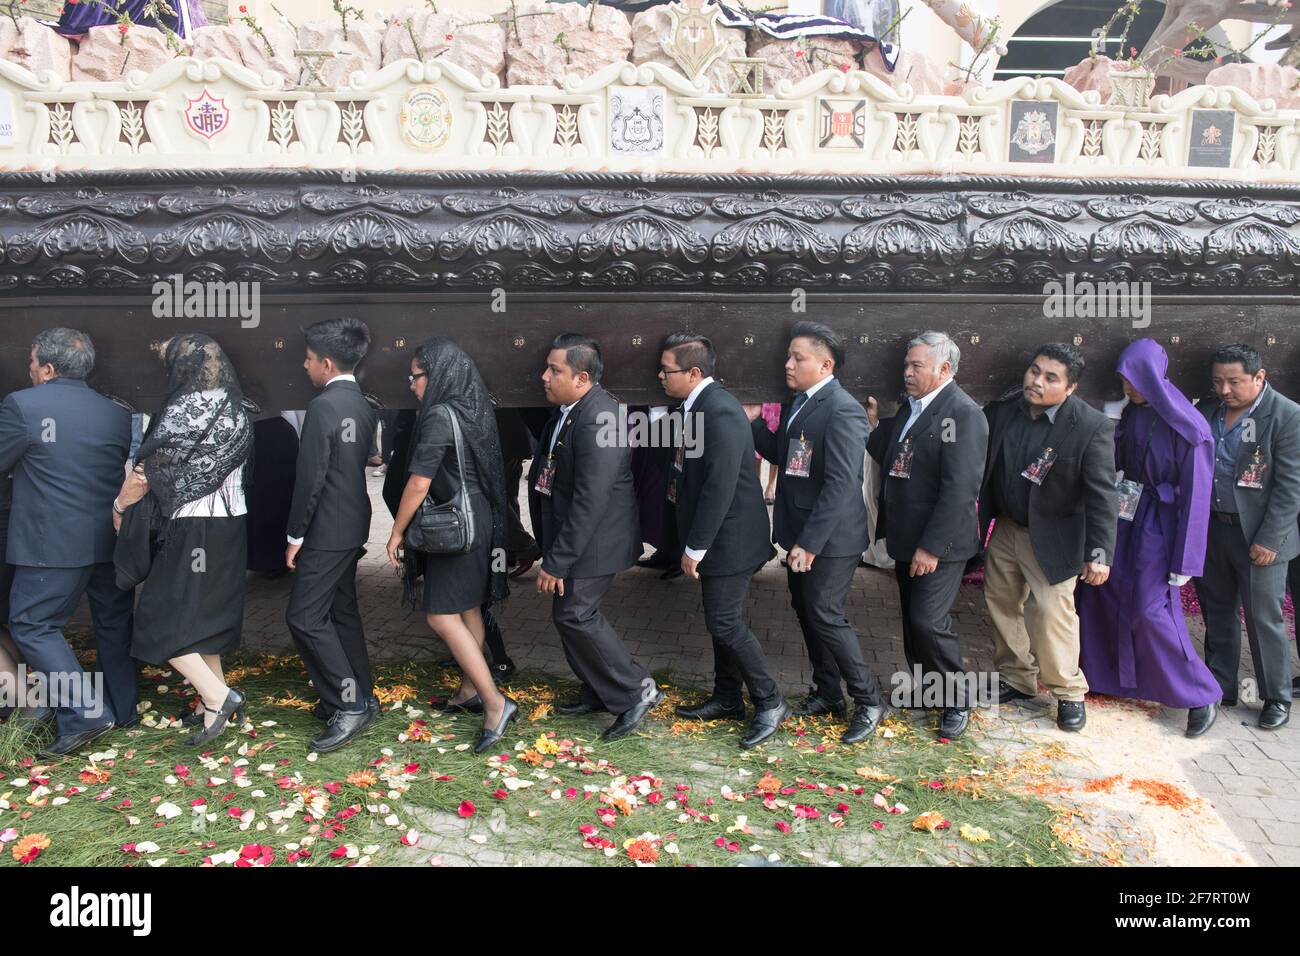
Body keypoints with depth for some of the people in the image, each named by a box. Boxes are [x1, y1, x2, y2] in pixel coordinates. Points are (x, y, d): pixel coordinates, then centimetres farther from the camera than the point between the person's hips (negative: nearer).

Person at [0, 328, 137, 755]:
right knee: (113, 623, 17)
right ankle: (122, 710, 27)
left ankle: (84, 712, -4)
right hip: (111, 539, 6)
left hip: (54, 544, -6)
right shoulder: (117, 413, 5)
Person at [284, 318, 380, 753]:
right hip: (352, 527, 9)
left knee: (304, 617, -5)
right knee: (342, 611, 16)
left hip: (326, 531, -9)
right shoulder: (362, 405, 9)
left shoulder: (324, 406, -18)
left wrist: (295, 535, -11)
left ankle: (349, 704, -4)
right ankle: (360, 696, 23)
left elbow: (310, 477, -19)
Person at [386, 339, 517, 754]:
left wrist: (397, 532, -7)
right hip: (480, 520, 9)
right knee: (467, 610, 18)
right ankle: (470, 691, 30)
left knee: (441, 616, -6)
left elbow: (418, 484, -18)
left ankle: (495, 703, -8)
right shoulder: (473, 409, 7)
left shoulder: (440, 417, -18)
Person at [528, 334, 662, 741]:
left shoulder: (598, 421, -26)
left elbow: (590, 501, -28)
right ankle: (599, 692, 31)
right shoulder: (569, 411, 5)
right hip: (570, 534, 10)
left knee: (575, 614, -5)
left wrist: (556, 562, -24)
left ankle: (636, 691, 8)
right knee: (571, 614, 16)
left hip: (592, 540, -10)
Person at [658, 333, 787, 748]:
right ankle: (727, 698, 31)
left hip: (729, 539, -9)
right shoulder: (698, 405, 7)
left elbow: (719, 487, -25)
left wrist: (694, 548, -20)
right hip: (715, 538, 9)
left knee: (725, 623, -3)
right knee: (722, 620, 17)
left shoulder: (720, 412, -23)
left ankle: (770, 703, 11)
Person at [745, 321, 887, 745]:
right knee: (805, 611, 16)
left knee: (825, 615, -5)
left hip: (829, 538, -9)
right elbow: (782, 453, 17)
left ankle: (869, 701, 12)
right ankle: (827, 693, 32)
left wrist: (809, 542, -26)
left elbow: (841, 484, -25)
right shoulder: (800, 402, 9)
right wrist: (752, 422, 2)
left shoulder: (842, 410, -20)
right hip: (799, 534, 9)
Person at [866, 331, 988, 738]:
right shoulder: (911, 407, 11)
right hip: (907, 539, 9)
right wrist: (871, 426, 1)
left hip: (939, 542, -9)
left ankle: (958, 700, 10)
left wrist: (932, 547, -23)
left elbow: (960, 488, -22)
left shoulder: (963, 414, -17)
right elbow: (892, 460, 16)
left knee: (929, 621, -10)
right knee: (912, 619, 16)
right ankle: (924, 688, 33)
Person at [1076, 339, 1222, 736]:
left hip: (1159, 526, -7)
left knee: (1150, 610, -8)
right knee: (1099, 593, 10)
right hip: (1125, 515, 7)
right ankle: (1104, 675, 29)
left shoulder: (1188, 428, -18)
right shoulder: (1133, 413, 2)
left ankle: (1202, 697, 9)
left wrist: (1184, 561, -17)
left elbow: (1196, 494, -17)